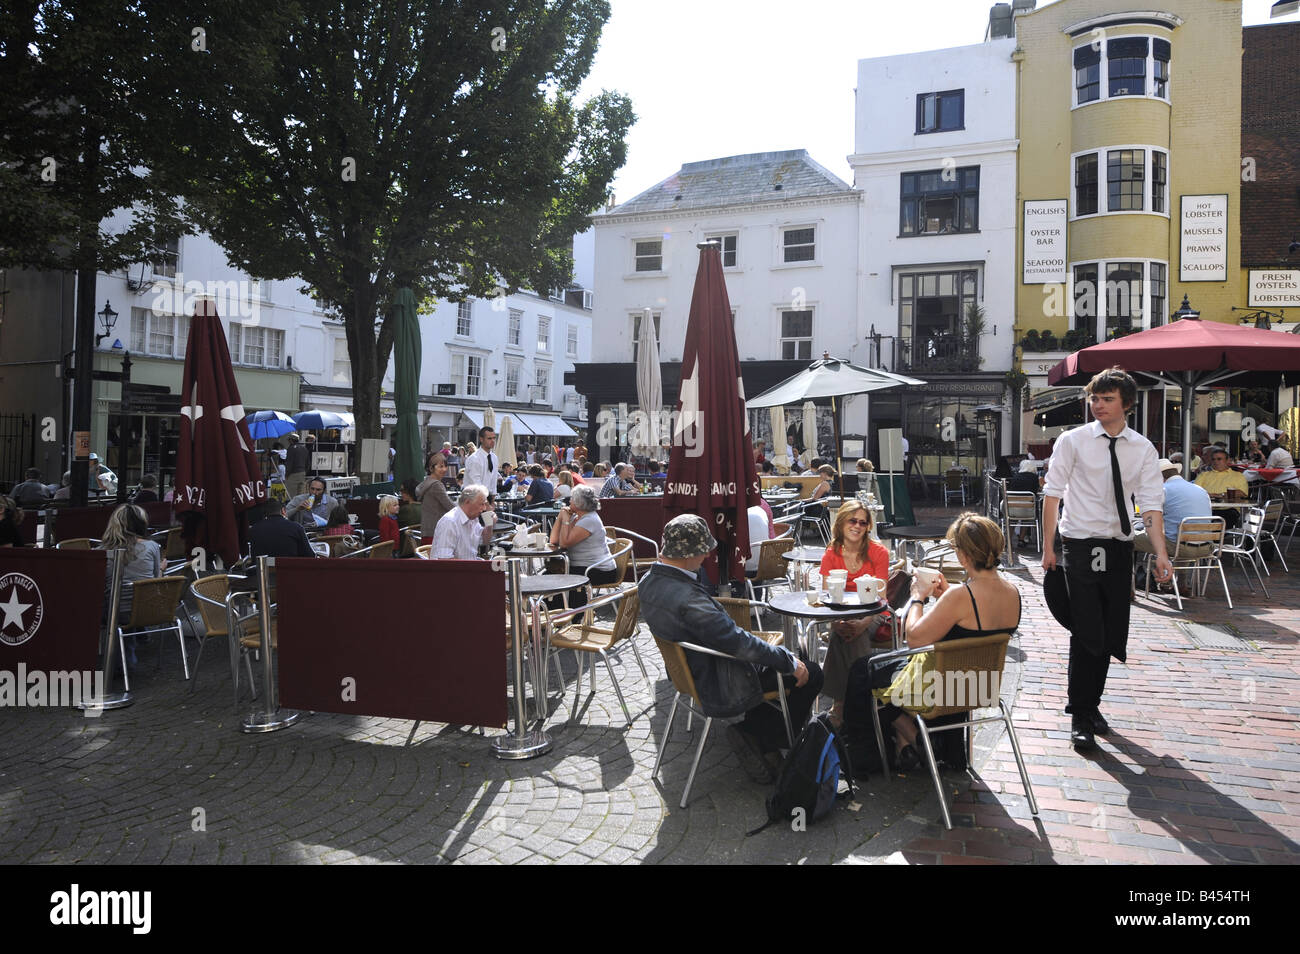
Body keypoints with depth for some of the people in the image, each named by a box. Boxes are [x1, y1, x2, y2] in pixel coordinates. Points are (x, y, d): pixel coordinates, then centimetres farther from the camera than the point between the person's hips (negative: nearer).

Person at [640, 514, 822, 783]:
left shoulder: (649, 581, -4)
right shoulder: (686, 598, -34)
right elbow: (737, 642, -29)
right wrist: (790, 662, -19)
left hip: (692, 672, 10)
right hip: (720, 690, -10)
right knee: (810, 674, -1)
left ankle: (752, 732, 25)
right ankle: (762, 741, 6)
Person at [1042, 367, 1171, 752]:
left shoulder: (1143, 449, 3)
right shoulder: (1073, 441, -5)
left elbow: (1151, 503, -2)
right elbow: (1053, 494, -3)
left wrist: (1161, 554, -13)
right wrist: (1048, 546, -6)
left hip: (1119, 548, 4)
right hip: (1081, 546, -4)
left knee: (1111, 634, 12)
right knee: (1087, 634, -7)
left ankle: (1091, 703, 30)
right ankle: (1080, 716, 5)